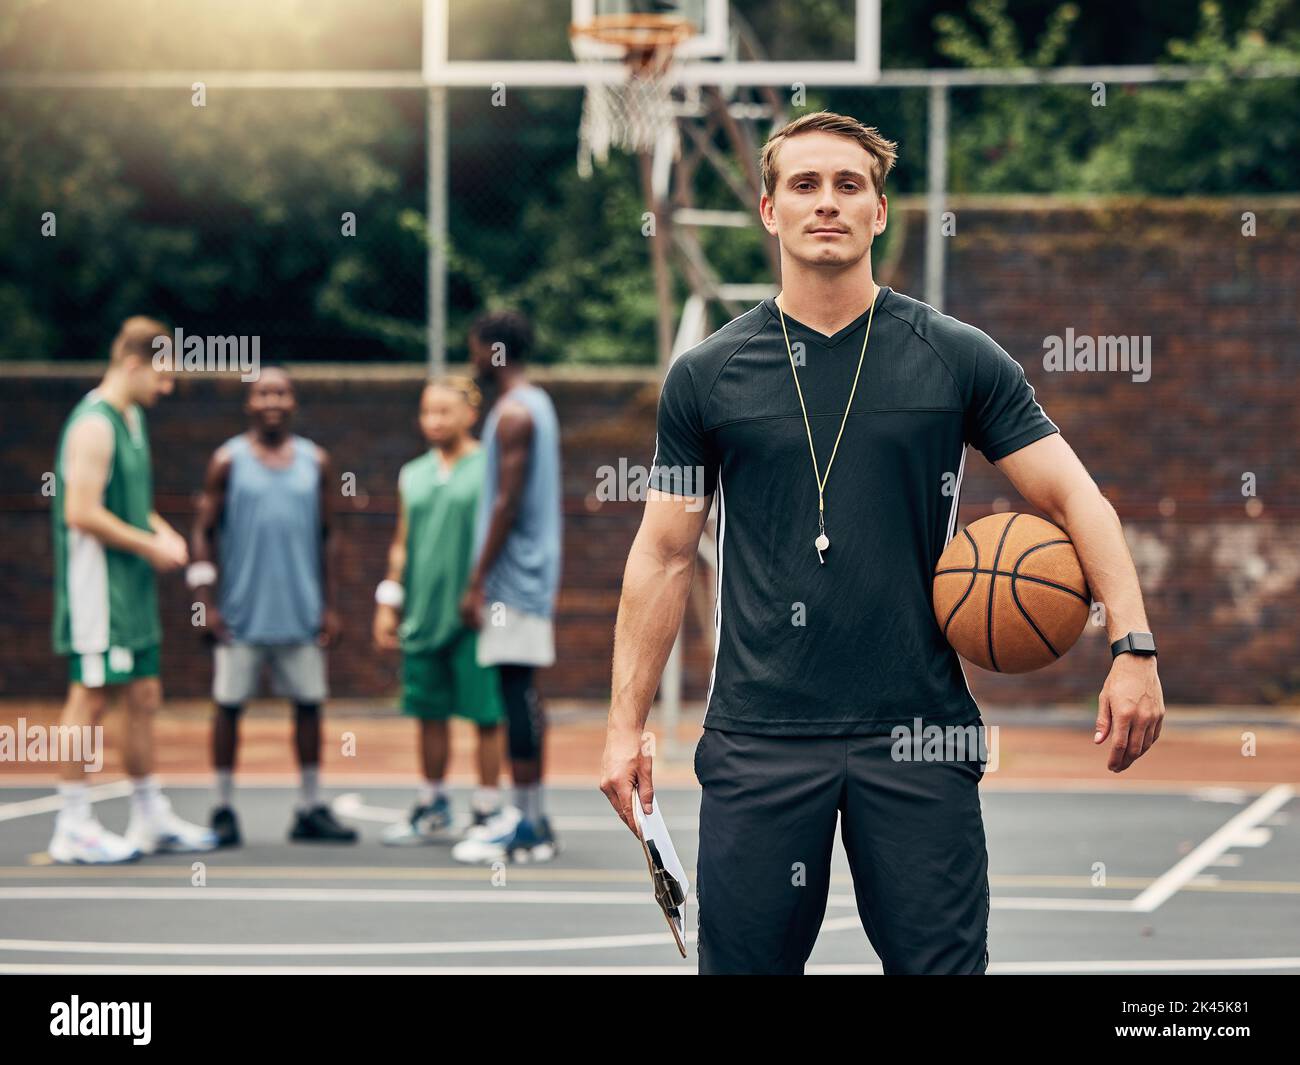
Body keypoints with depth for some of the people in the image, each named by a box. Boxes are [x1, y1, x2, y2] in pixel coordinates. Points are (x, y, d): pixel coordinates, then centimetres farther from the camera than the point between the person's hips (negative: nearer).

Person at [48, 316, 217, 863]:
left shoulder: (131, 418, 15)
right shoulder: (93, 424, -16)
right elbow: (82, 514, -22)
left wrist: (162, 532, 8)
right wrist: (150, 545, -14)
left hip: (133, 589, 10)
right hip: (97, 586, -10)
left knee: (144, 696, 12)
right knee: (90, 696, -5)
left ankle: (152, 819, 20)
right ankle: (73, 828, 0)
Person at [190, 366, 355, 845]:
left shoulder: (315, 462, 7)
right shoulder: (227, 461, -1)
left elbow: (328, 536, 11)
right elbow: (203, 532, 0)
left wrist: (329, 606, 7)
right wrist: (207, 602, -8)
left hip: (301, 613, 3)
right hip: (240, 613, -3)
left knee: (308, 704, 4)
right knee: (229, 705, 1)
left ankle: (310, 809, 12)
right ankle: (224, 809, 9)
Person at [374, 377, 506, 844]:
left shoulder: (489, 470, -2)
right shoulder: (412, 476, 14)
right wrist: (388, 603, 14)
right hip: (422, 613, 5)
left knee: (486, 713, -2)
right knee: (429, 712, 10)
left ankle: (487, 810, 5)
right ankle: (432, 810, 21)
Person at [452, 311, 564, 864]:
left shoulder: (512, 413, -14)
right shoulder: (537, 404, 17)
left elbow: (508, 502, -19)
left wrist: (477, 582, -17)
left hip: (513, 572, -10)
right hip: (536, 571, 10)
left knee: (517, 692, -9)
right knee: (524, 694, 12)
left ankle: (526, 826, -10)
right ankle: (531, 818, 16)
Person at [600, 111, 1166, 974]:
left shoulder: (959, 359, 3)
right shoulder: (708, 376, 5)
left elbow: (1073, 495, 1)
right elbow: (664, 556, 9)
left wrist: (1133, 646, -12)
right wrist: (627, 724, 4)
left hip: (917, 737, 0)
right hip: (758, 735, 1)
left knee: (942, 961, 0)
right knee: (745, 963, 2)